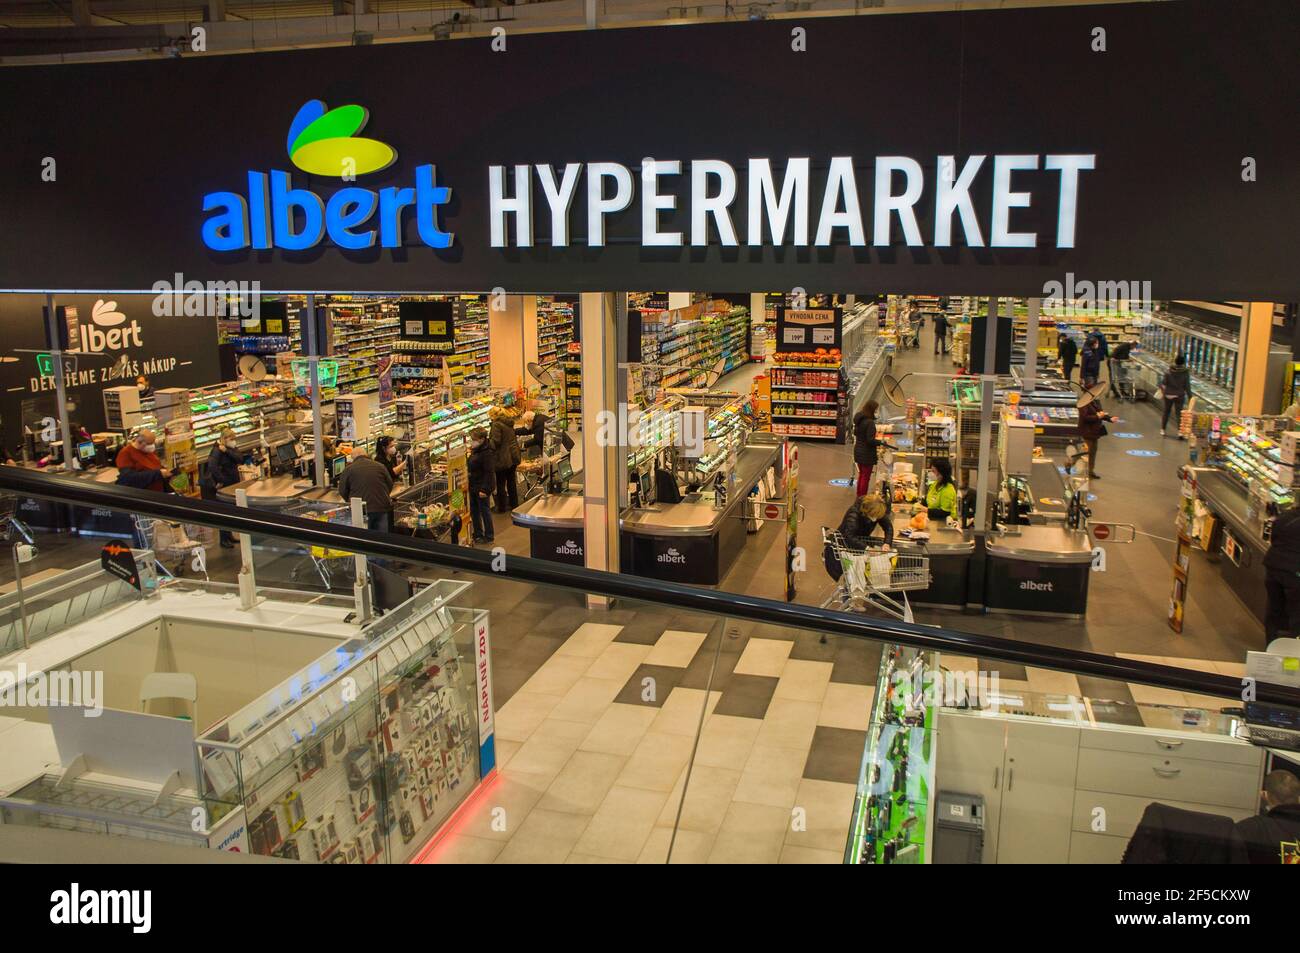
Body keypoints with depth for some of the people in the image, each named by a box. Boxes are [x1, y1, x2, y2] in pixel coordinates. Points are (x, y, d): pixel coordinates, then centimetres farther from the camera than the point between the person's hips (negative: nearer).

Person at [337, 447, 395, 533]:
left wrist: (351, 501, 22)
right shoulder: (379, 466, 4)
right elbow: (390, 485, 12)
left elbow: (342, 491, 4)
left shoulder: (348, 469, 0)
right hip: (382, 508, 2)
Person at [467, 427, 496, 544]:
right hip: (473, 486, 10)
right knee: (474, 511, 16)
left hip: (482, 488, -10)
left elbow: (489, 473, -23)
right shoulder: (475, 451, 9)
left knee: (485, 511, 1)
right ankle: (478, 534, 29)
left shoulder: (487, 453, -20)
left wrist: (485, 489, -24)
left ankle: (489, 536, 13)